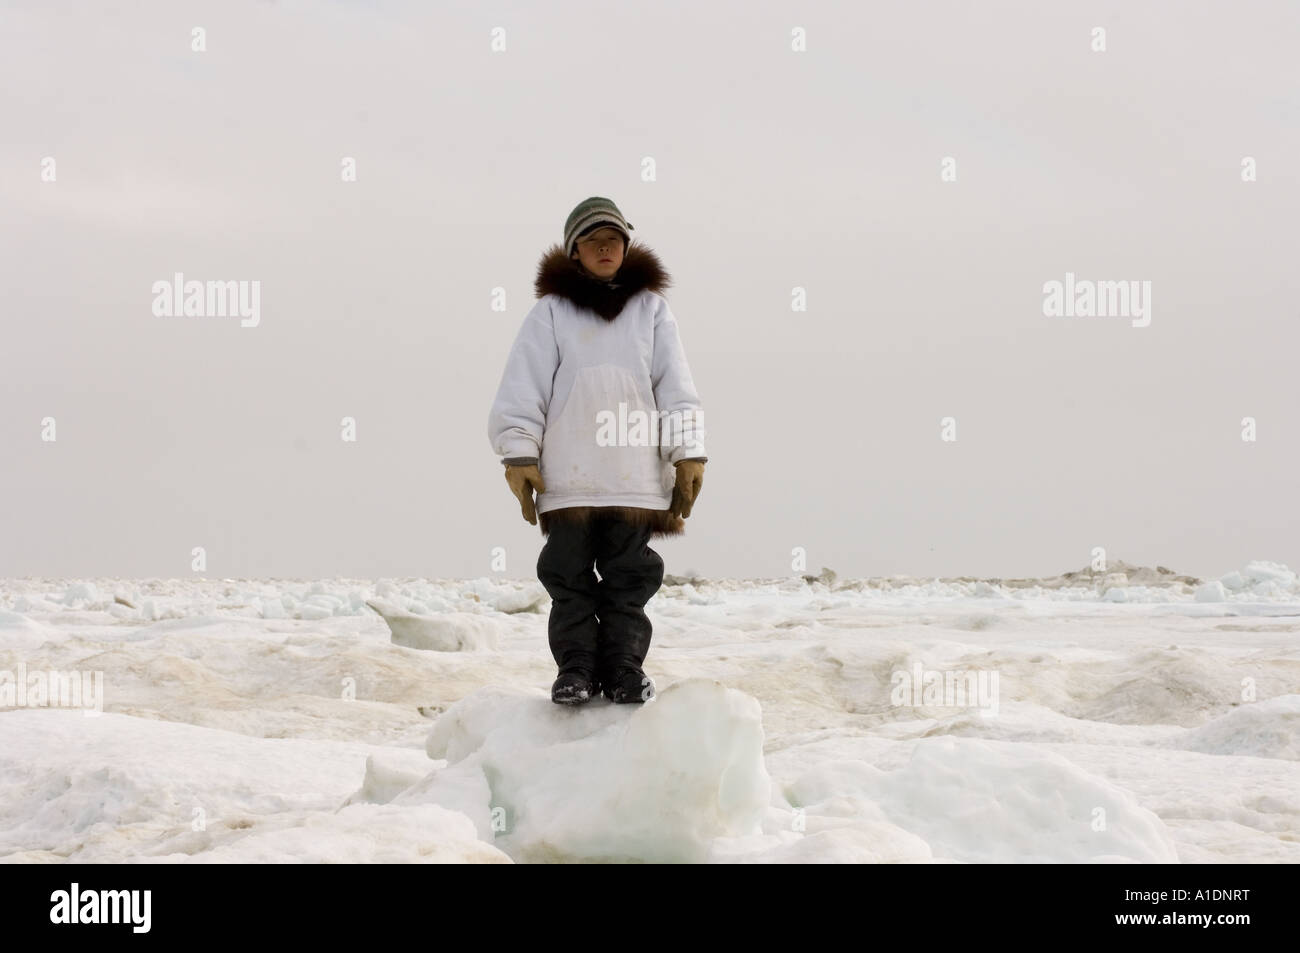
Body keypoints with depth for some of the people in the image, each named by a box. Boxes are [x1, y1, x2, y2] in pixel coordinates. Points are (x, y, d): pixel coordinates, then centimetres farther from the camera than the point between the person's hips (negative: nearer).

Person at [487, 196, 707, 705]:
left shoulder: (651, 309, 12)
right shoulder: (551, 311, 7)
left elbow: (677, 388, 9)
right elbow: (523, 388, 3)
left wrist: (689, 454, 1)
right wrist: (519, 454, -6)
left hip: (636, 474, 1)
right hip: (567, 473, -1)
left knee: (629, 577, 3)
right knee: (569, 575, -1)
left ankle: (625, 668, 10)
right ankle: (575, 668, 5)